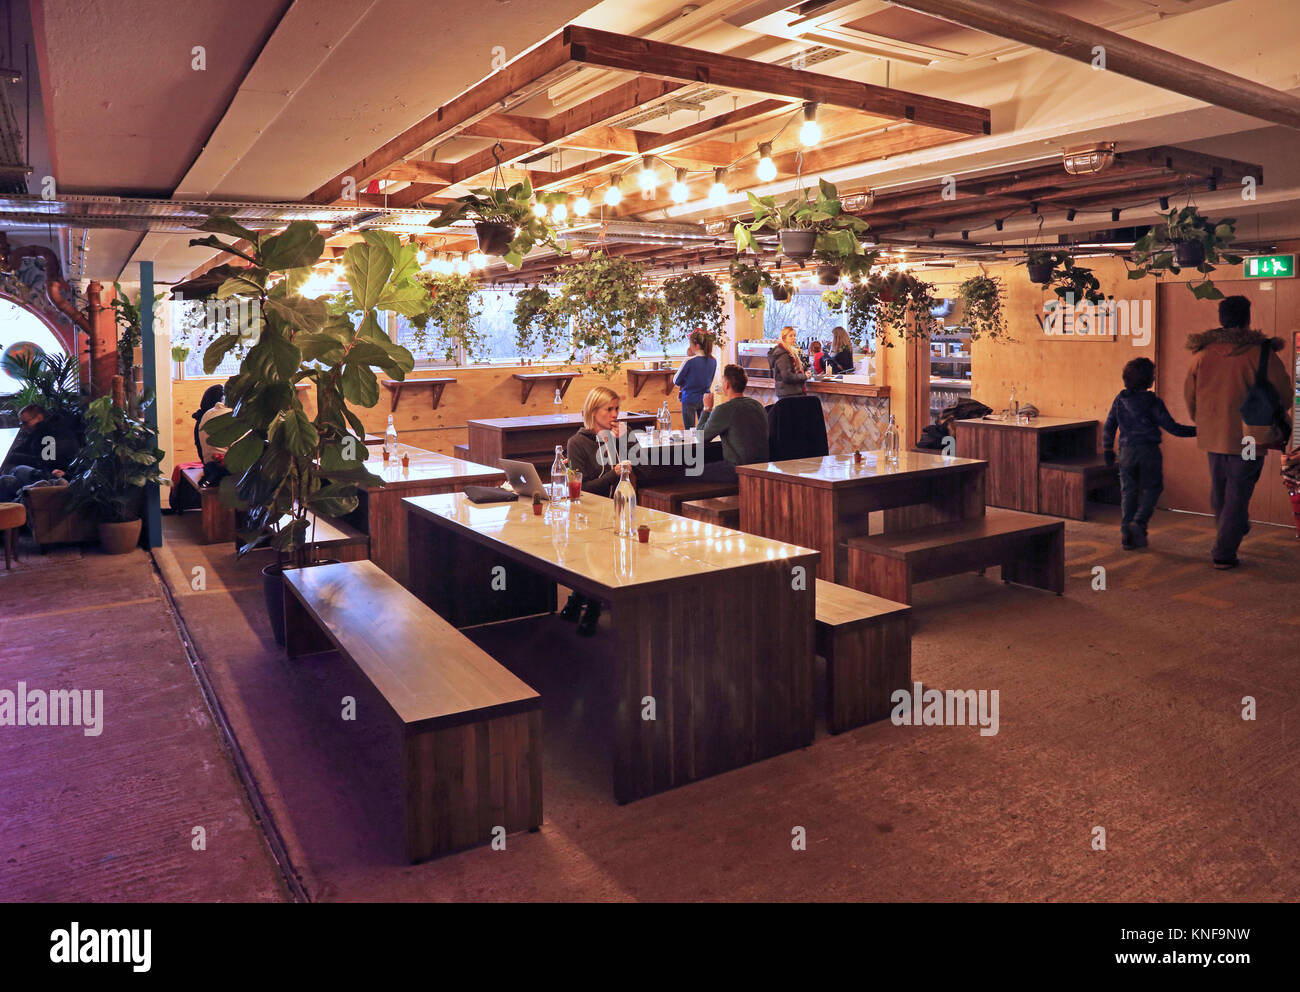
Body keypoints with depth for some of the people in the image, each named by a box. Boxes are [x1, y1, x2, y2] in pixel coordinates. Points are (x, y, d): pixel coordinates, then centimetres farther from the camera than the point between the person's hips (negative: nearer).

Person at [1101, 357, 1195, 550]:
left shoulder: (1120, 400, 3)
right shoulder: (1153, 402, -9)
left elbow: (1108, 427, 6)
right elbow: (1172, 427, -8)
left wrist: (1107, 449, 13)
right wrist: (1196, 431, 1)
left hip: (1127, 451, 4)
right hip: (1149, 451, -3)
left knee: (1128, 492, 8)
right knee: (1151, 489, 9)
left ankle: (1126, 532, 6)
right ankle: (1139, 522, -9)